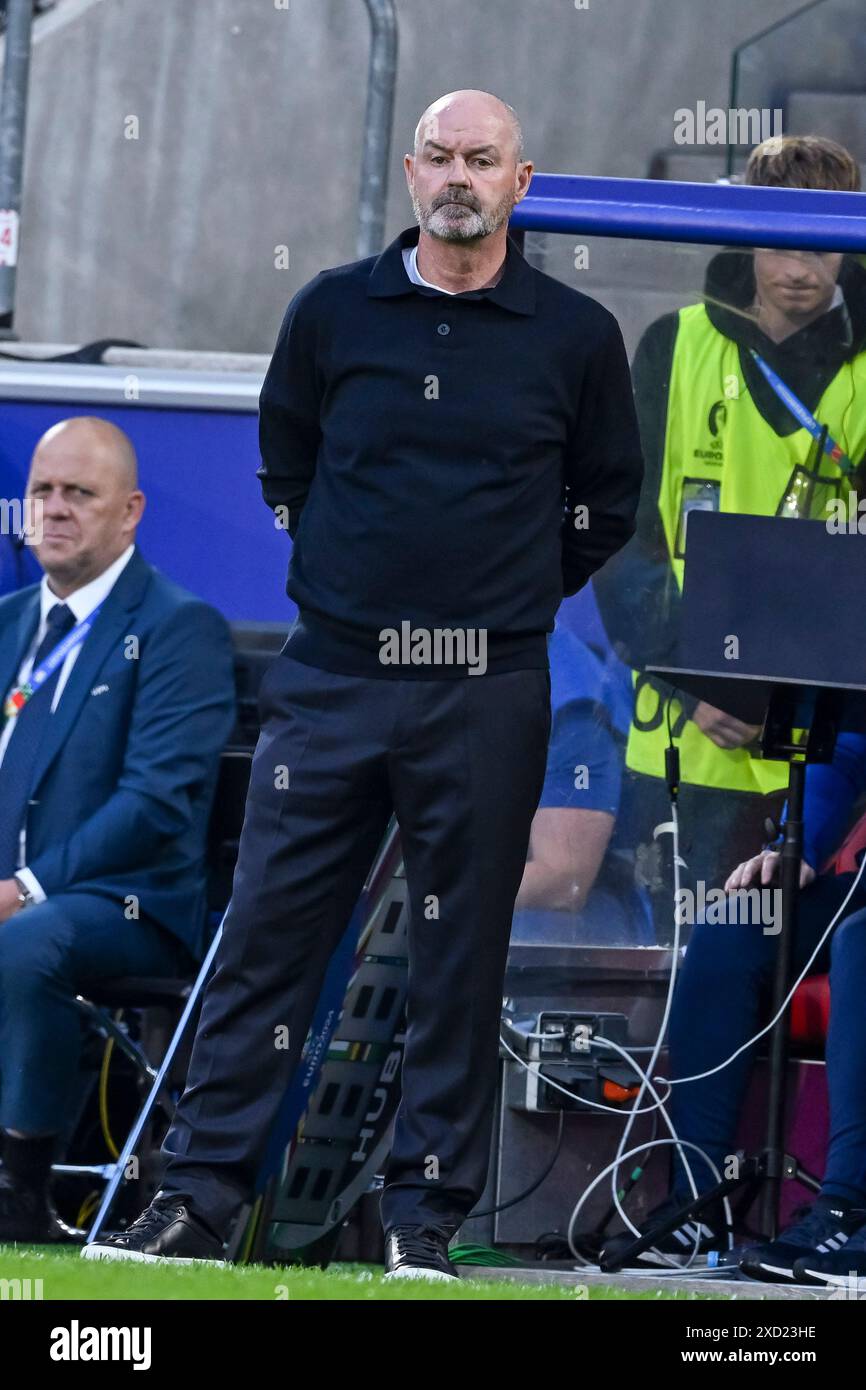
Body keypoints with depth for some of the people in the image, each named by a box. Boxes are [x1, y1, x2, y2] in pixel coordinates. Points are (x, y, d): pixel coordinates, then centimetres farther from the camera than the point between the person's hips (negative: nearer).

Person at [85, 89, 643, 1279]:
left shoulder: (576, 337, 2)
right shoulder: (334, 312, 6)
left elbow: (608, 504, 13)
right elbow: (284, 464, 19)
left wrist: (505, 603, 10)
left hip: (486, 697, -1)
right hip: (331, 678, 1)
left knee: (460, 957, 2)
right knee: (268, 935, -1)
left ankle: (425, 1214, 8)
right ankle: (199, 1201, 2)